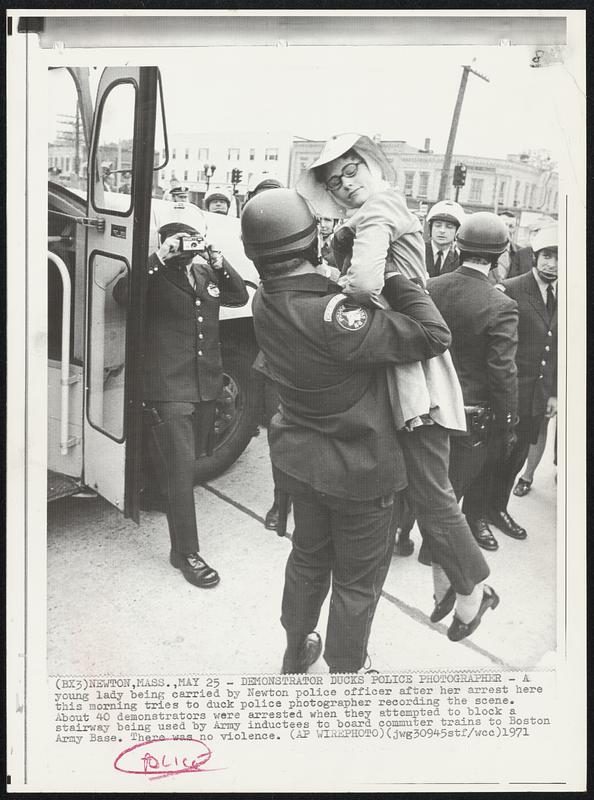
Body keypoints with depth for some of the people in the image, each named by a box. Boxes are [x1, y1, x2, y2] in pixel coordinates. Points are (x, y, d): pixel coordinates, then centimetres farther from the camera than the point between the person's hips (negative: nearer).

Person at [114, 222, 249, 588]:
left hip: (207, 385, 7)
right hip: (169, 389, -6)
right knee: (181, 468, -6)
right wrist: (159, 259, -23)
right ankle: (186, 552, 1)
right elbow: (122, 294, -21)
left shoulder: (207, 275, 15)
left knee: (192, 458, 19)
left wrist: (218, 261, -2)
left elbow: (240, 296, 10)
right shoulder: (156, 278, -5)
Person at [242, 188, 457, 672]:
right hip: (360, 469, -7)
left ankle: (296, 652, 47)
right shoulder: (333, 316, -33)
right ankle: (343, 671, 32)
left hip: (301, 460, 7)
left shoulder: (266, 303, -10)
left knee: (308, 559, 27)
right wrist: (397, 275, -20)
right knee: (357, 581, 14)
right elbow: (434, 337, -28)